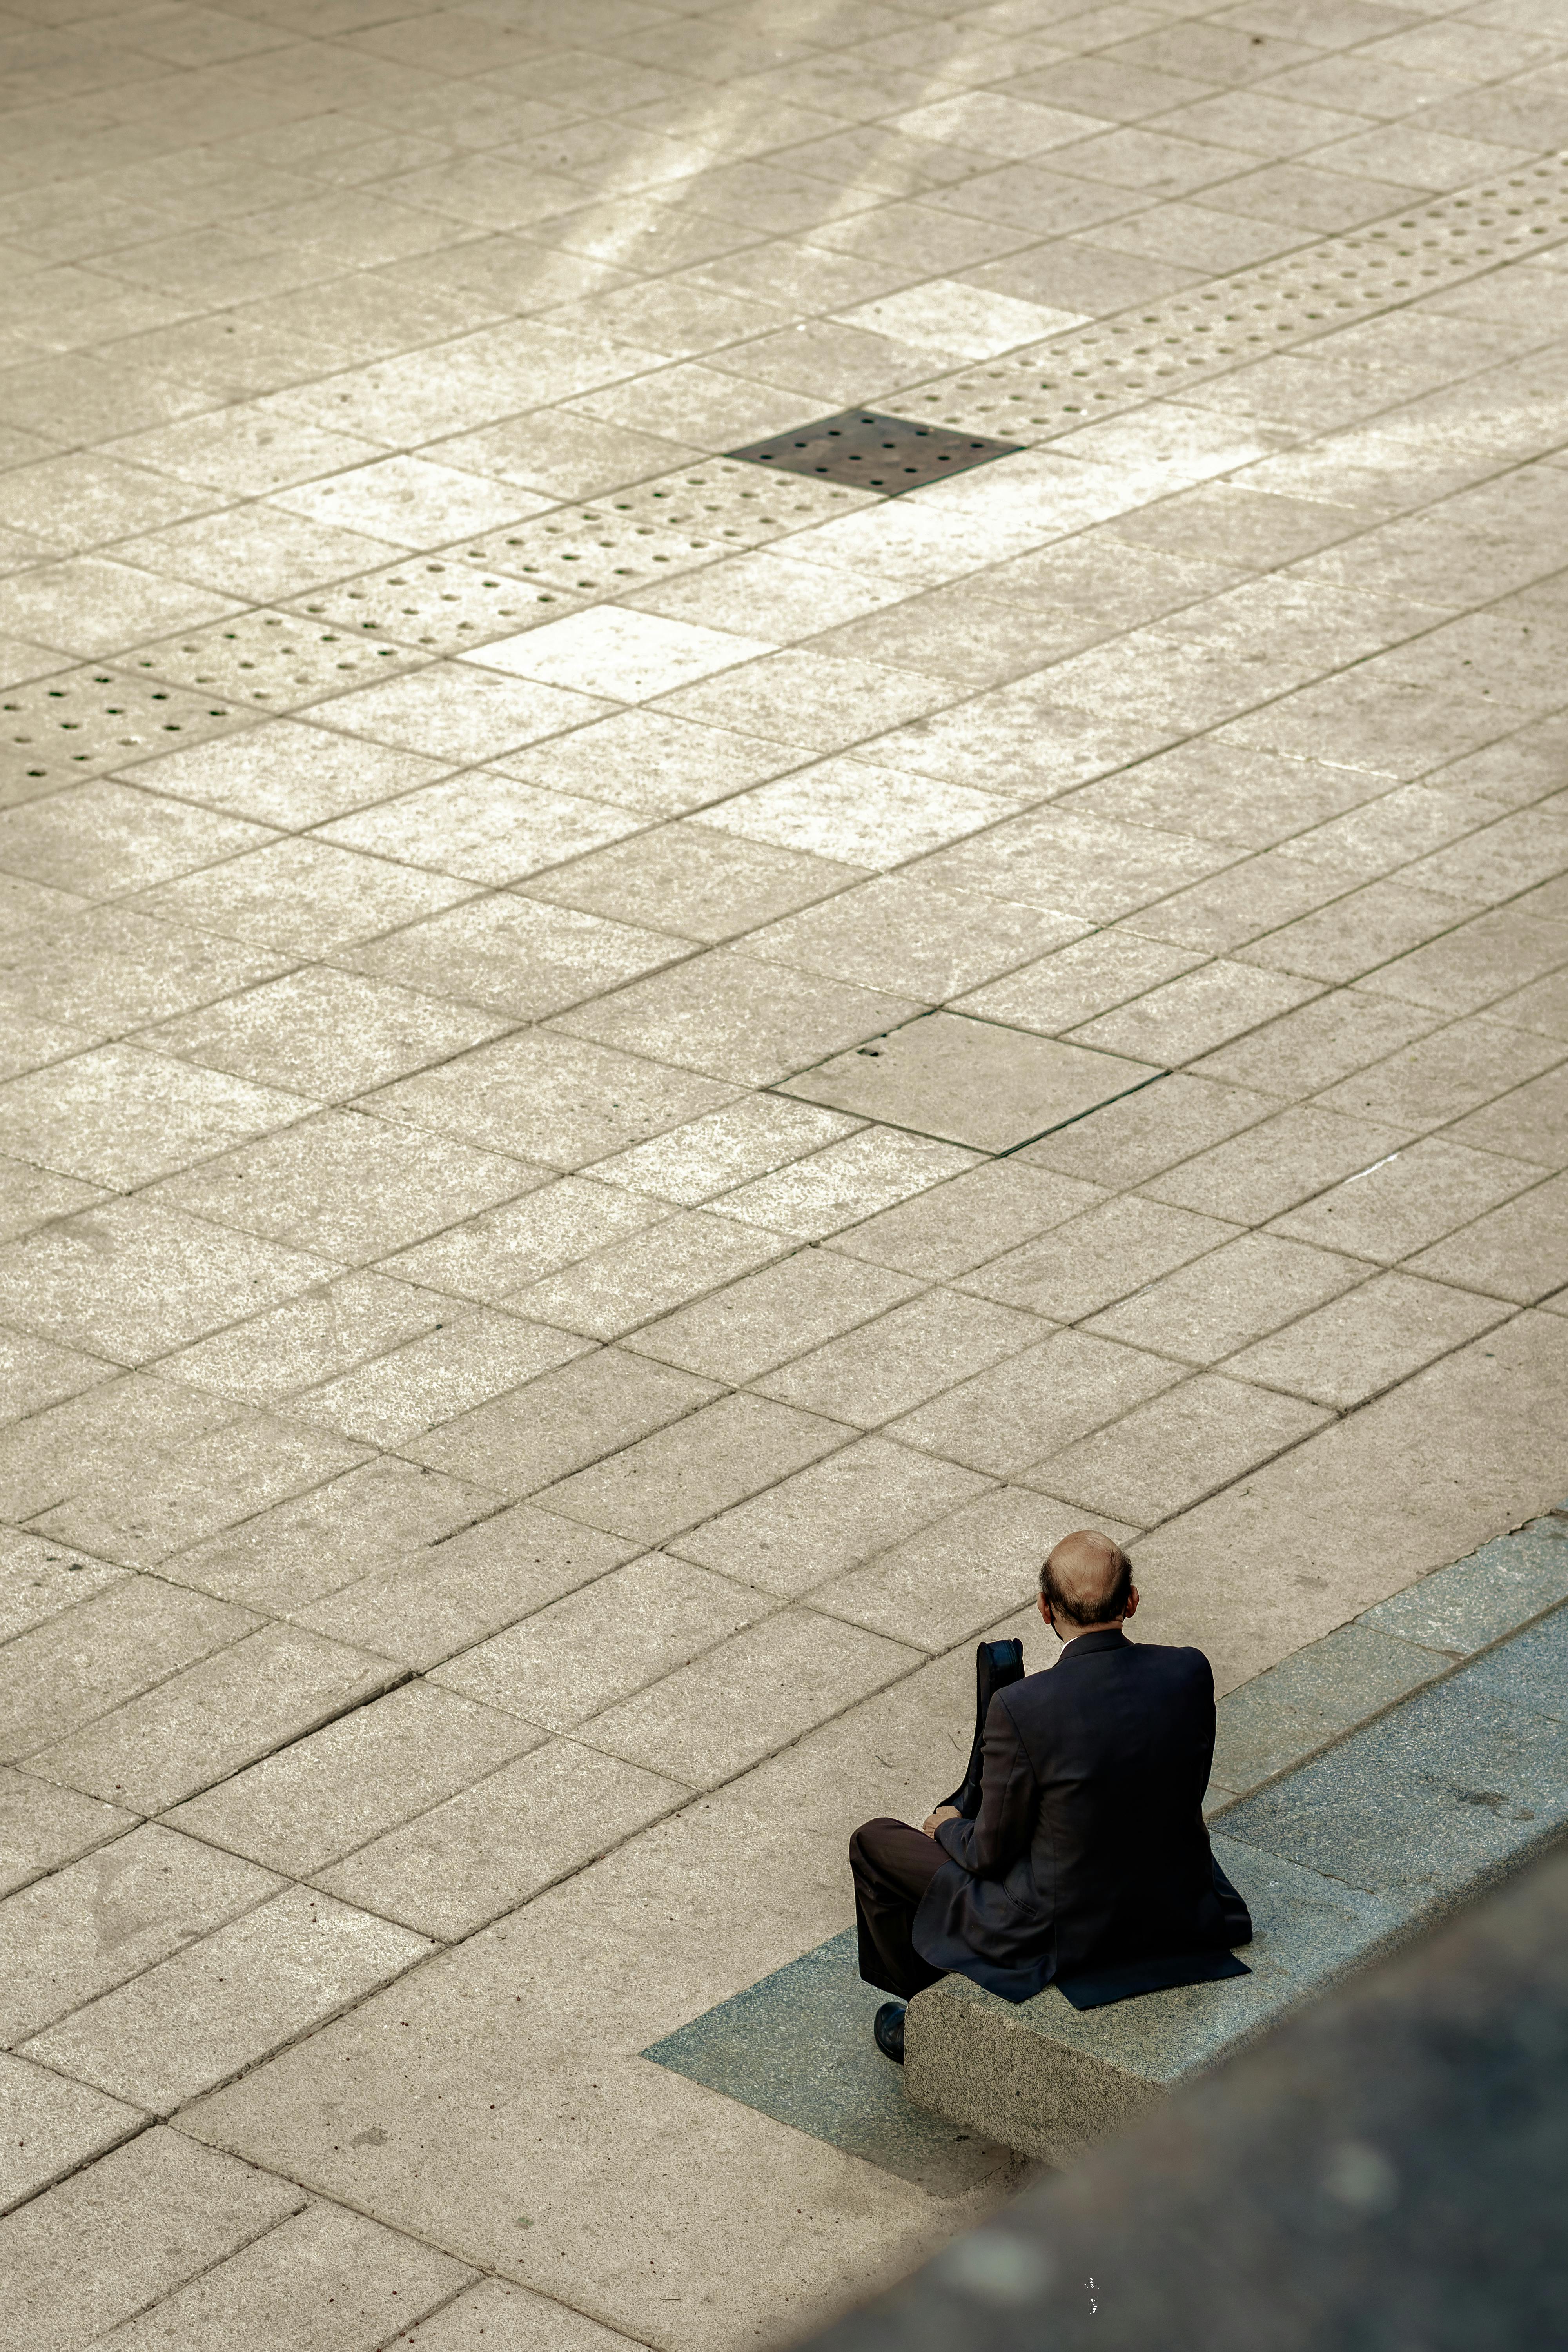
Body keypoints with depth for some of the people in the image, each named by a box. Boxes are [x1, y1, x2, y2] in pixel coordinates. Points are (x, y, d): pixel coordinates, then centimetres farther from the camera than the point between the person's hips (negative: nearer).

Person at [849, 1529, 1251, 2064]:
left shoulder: (1019, 1709, -27)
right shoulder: (1190, 1673, -14)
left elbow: (992, 1853, -14)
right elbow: (1187, 1792, 3)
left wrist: (949, 1829, 9)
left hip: (1063, 1932, -5)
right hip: (1176, 1912, 5)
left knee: (875, 1843, 15)